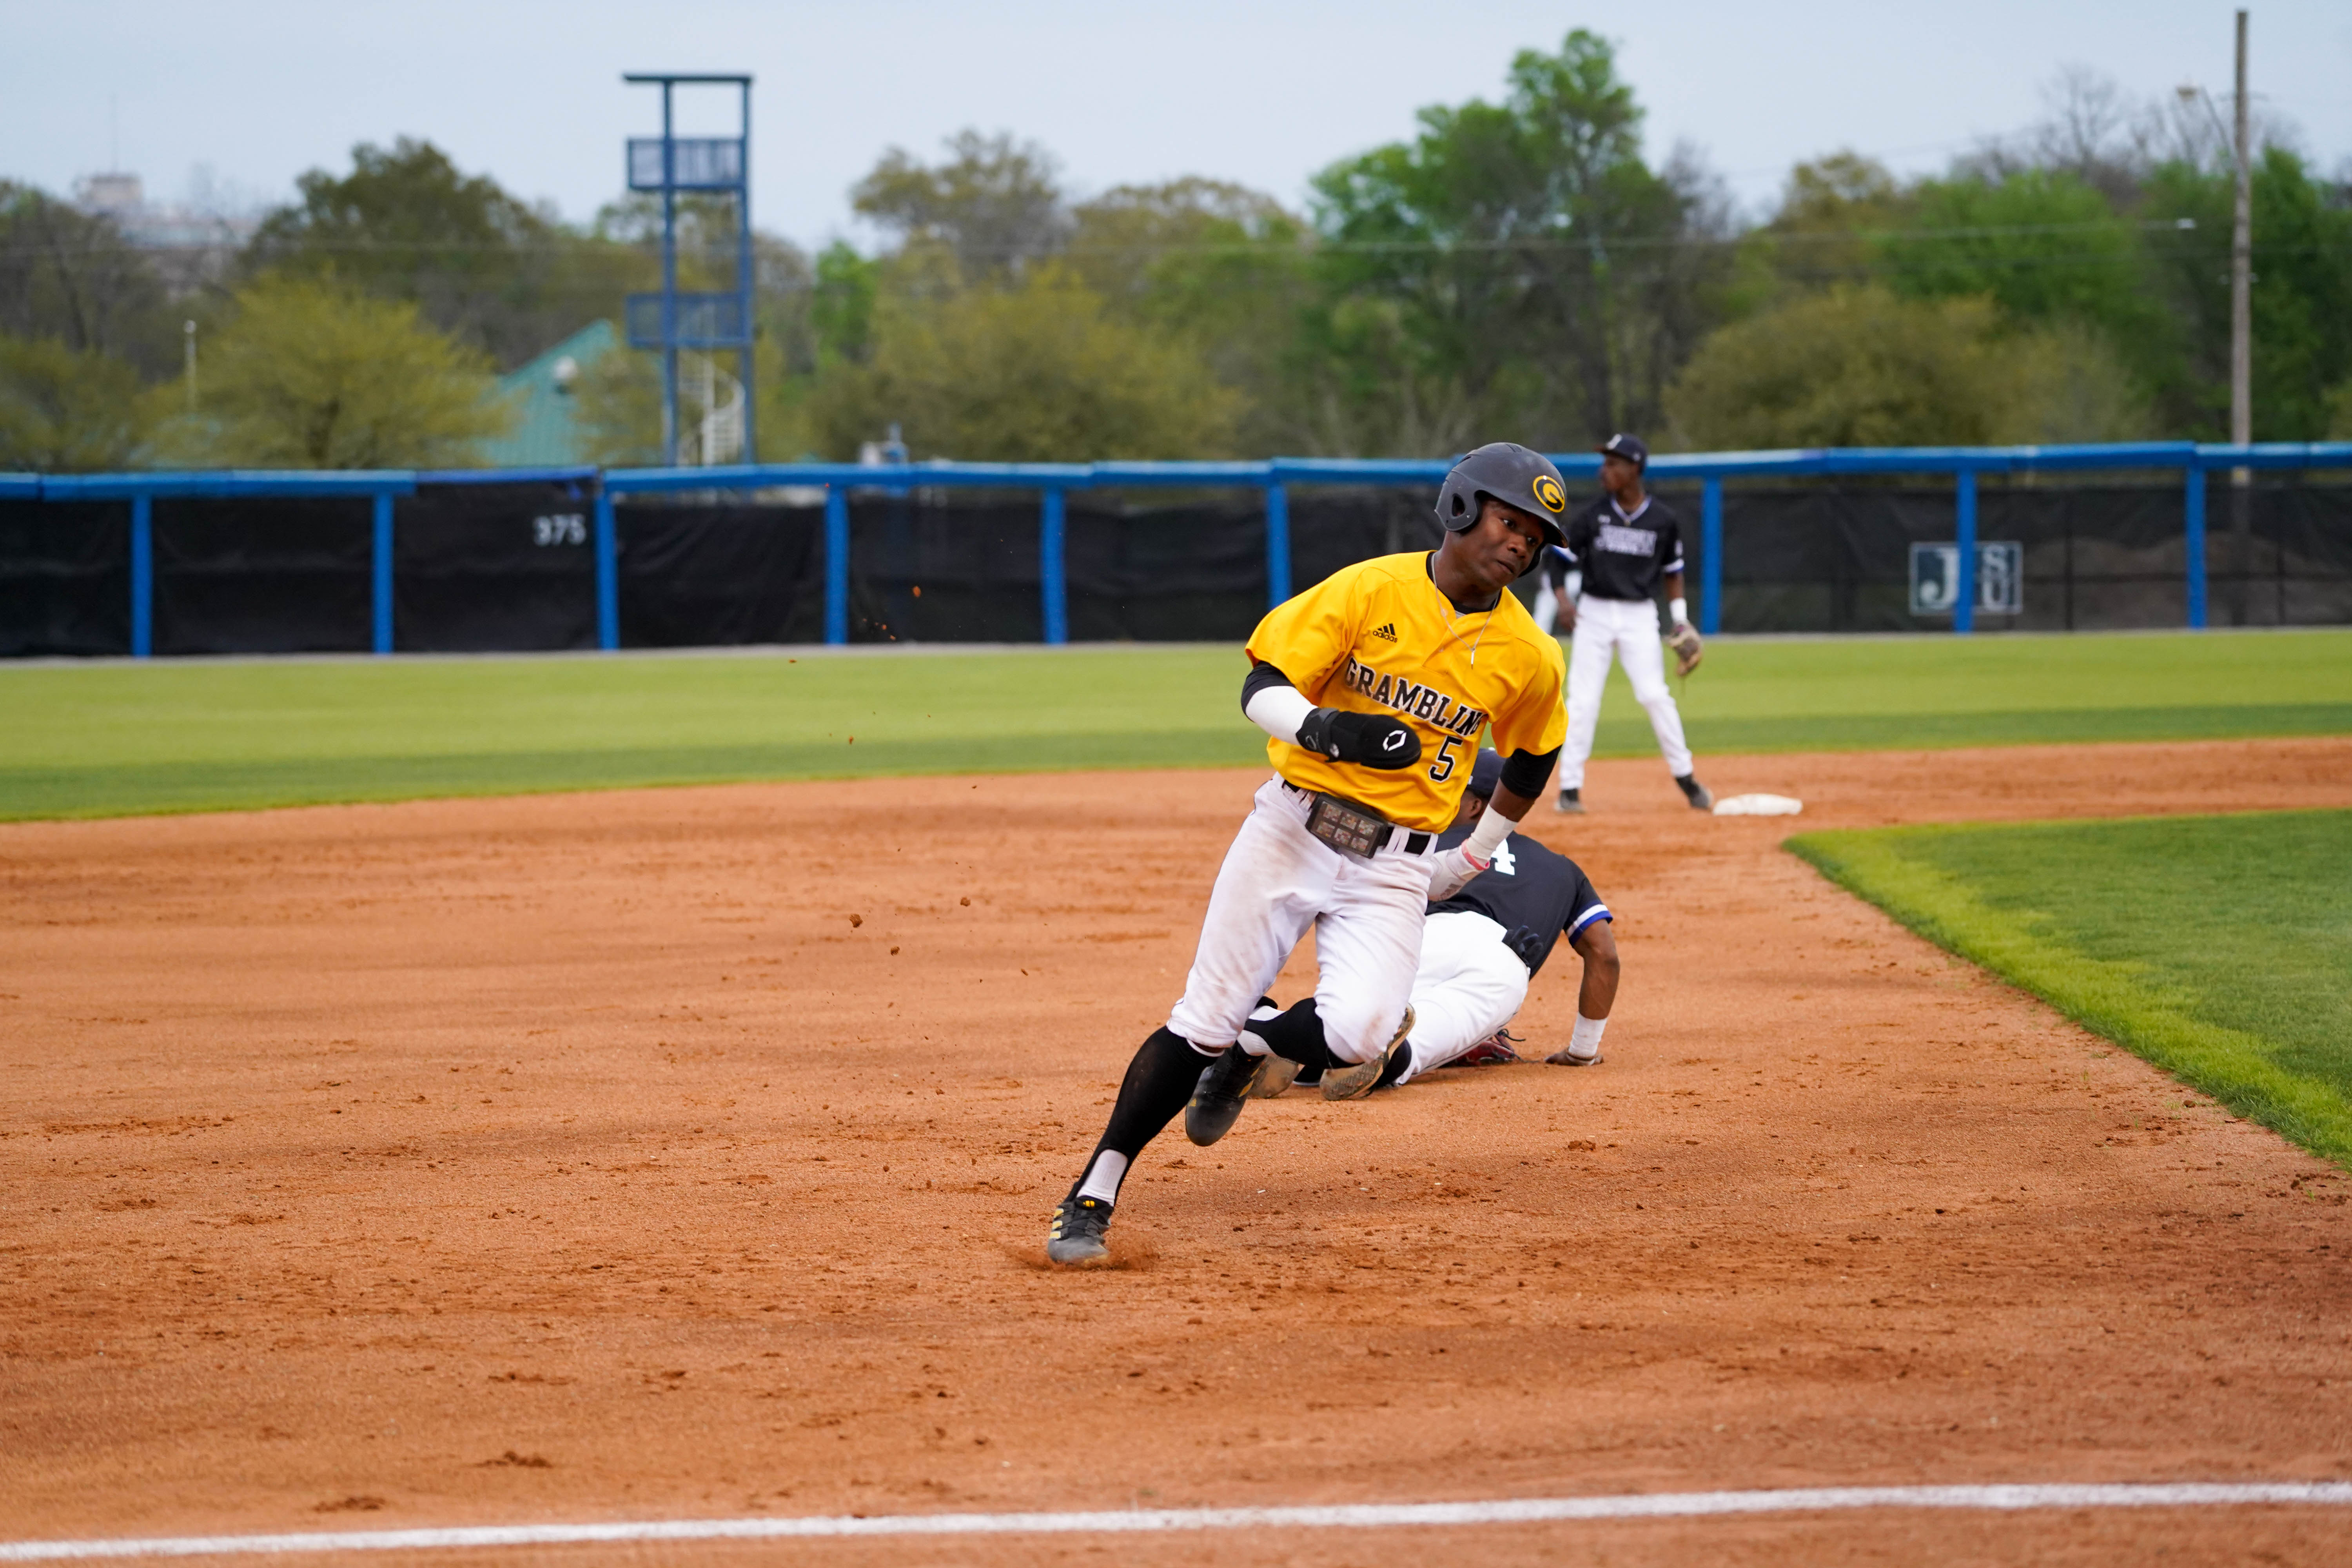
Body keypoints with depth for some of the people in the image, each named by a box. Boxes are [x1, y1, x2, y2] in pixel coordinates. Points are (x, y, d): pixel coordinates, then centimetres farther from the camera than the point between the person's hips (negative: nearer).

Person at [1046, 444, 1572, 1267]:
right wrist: (1324, 729, -25)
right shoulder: (1370, 590, -6)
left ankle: (1252, 1047, 14)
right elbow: (1262, 691, -5)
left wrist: (1471, 861, 21)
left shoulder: (1530, 658, 0)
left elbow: (1535, 756, 19)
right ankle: (1091, 1197, 3)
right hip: (1291, 829, -1)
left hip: (1395, 867, 1)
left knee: (1357, 1038, -21)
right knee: (1202, 1024, -7)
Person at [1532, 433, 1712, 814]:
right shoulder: (1593, 516, -1)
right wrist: (1562, 599, -11)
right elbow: (1557, 557, 5)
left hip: (1640, 616, -1)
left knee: (1654, 694, -11)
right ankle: (1570, 787, 2)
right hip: (1593, 612, 1)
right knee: (1583, 700, -4)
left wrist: (1680, 621, 4)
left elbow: (1672, 571, 11)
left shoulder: (1664, 520, 0)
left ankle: (1685, 776, 2)